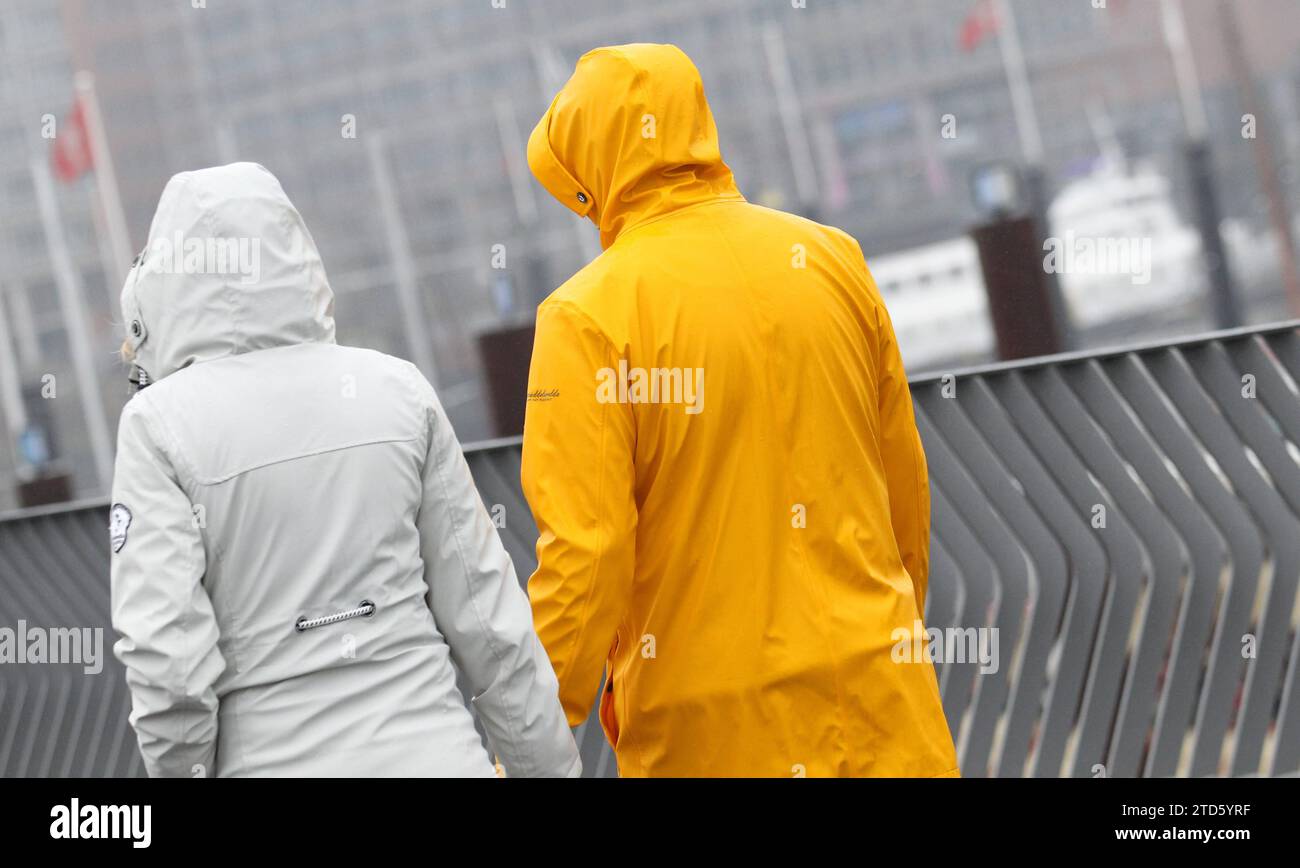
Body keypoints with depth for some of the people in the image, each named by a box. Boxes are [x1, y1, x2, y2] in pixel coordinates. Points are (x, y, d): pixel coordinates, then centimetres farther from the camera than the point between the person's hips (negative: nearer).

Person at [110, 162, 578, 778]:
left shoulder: (158, 423, -8)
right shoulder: (398, 389, 1)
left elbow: (164, 656, -14)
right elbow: (484, 611, 3)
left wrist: (184, 767, 2)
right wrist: (546, 761, 13)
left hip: (275, 758, -2)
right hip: (434, 751, 2)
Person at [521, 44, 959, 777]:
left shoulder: (590, 315, -12)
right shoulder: (832, 258, 2)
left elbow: (584, 553, -16)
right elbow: (907, 486, 10)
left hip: (713, 723, -4)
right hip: (872, 693, 4)